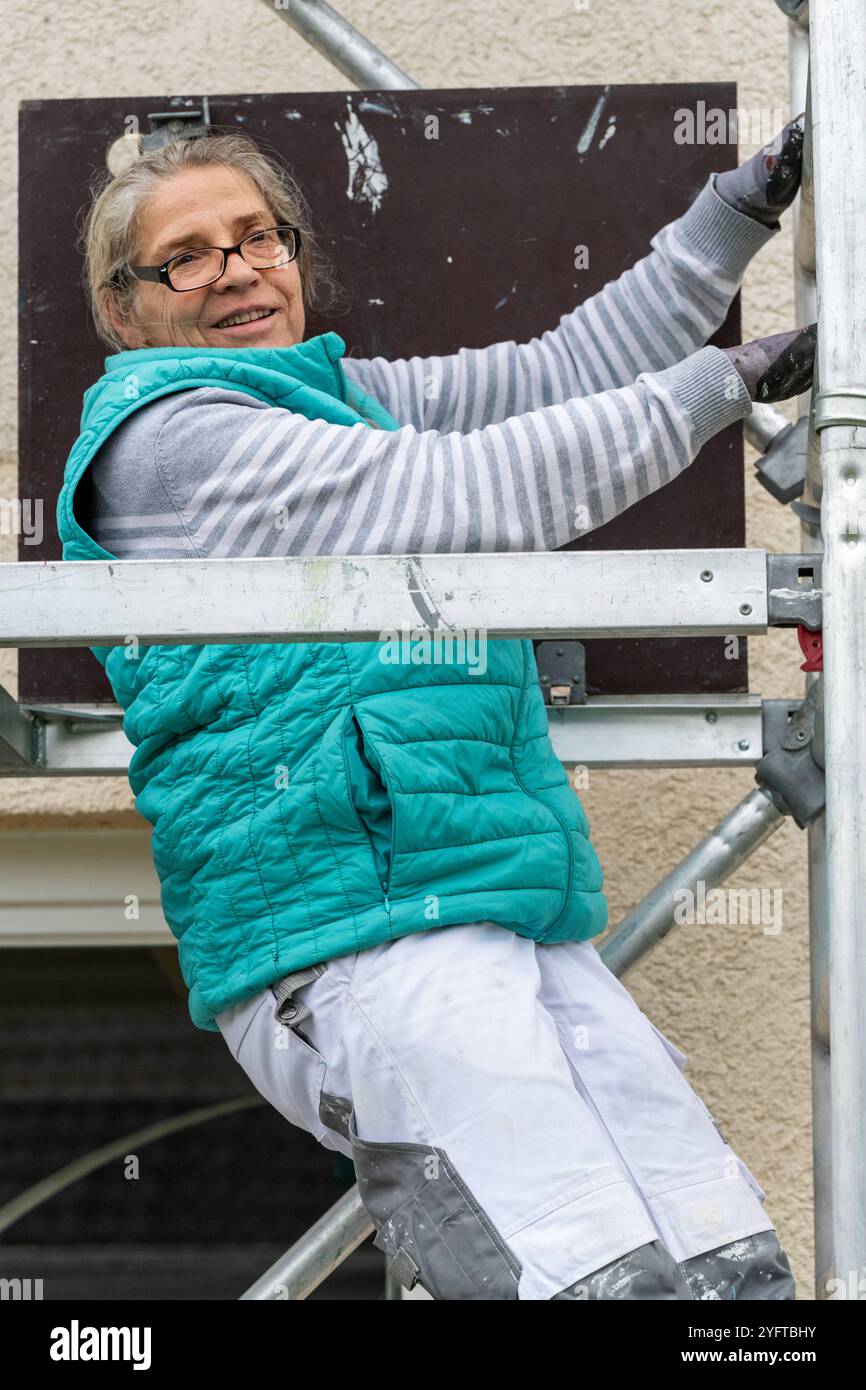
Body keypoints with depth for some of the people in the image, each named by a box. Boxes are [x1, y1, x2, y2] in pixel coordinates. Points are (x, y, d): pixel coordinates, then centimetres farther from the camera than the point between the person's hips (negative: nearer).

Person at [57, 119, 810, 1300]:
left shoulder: (337, 394, 22)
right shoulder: (165, 436, -4)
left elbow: (563, 376, 27)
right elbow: (472, 495, -10)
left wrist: (743, 209, 22)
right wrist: (726, 385, -3)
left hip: (521, 925, 9)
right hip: (350, 938, -9)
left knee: (740, 1271, -3)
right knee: (606, 1283, -24)